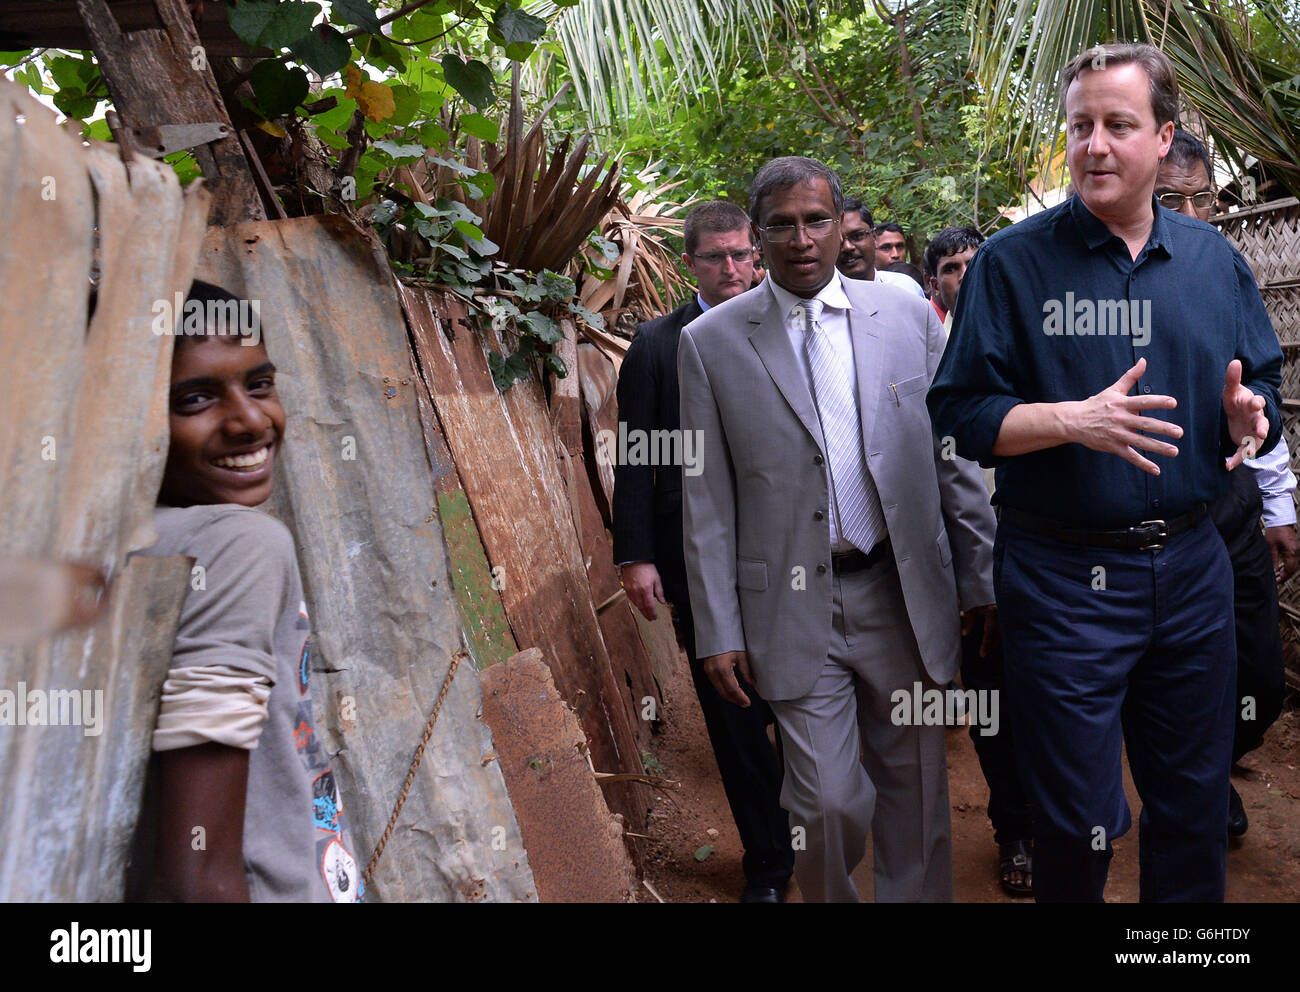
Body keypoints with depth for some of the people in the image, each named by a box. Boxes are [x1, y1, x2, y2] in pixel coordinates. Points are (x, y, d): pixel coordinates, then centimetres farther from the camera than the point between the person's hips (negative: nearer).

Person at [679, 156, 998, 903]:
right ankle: (831, 898, 27)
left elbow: (954, 455, 7)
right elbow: (707, 499, 0)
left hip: (904, 594, 2)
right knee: (828, 801, -2)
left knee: (915, 792, 13)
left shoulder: (908, 314, 4)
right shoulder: (710, 342, -1)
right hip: (794, 608, -2)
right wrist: (719, 631, -3)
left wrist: (986, 582, 5)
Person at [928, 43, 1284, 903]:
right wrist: (1075, 420, -24)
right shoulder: (1013, 262, -5)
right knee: (1078, 828, 6)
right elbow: (961, 414, -9)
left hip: (1192, 566, 5)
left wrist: (1249, 415, -10)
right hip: (1066, 574, -4)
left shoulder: (1214, 260, 8)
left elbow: (1263, 395, 13)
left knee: (1196, 808, 17)